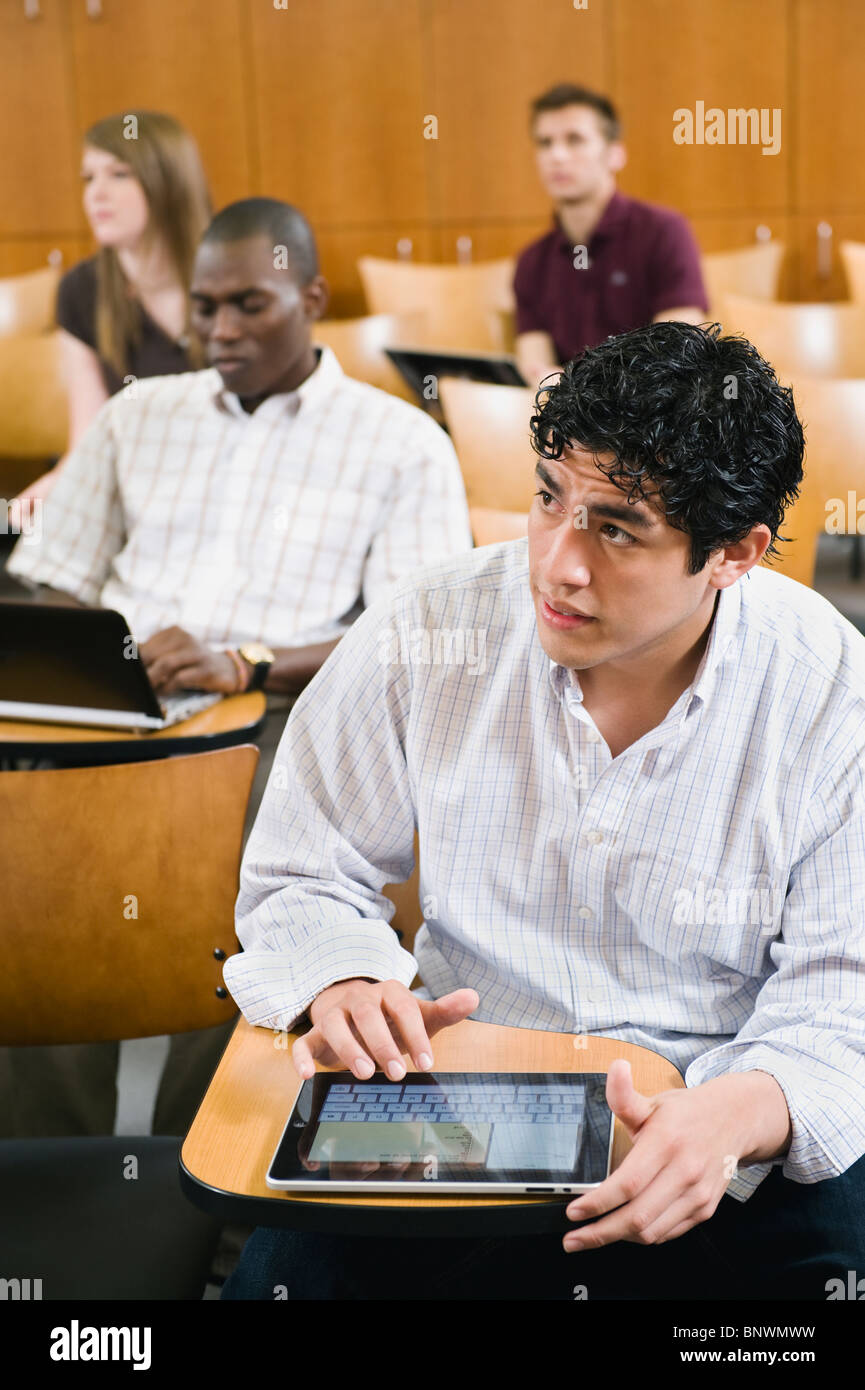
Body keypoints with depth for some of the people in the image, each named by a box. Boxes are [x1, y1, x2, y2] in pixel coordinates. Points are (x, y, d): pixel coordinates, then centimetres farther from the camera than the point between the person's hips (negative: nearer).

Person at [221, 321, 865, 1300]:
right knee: (283, 1273, -24)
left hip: (739, 1145, 0)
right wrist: (340, 981, -19)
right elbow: (300, 881, 4)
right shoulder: (420, 635, -7)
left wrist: (742, 1109, -30)